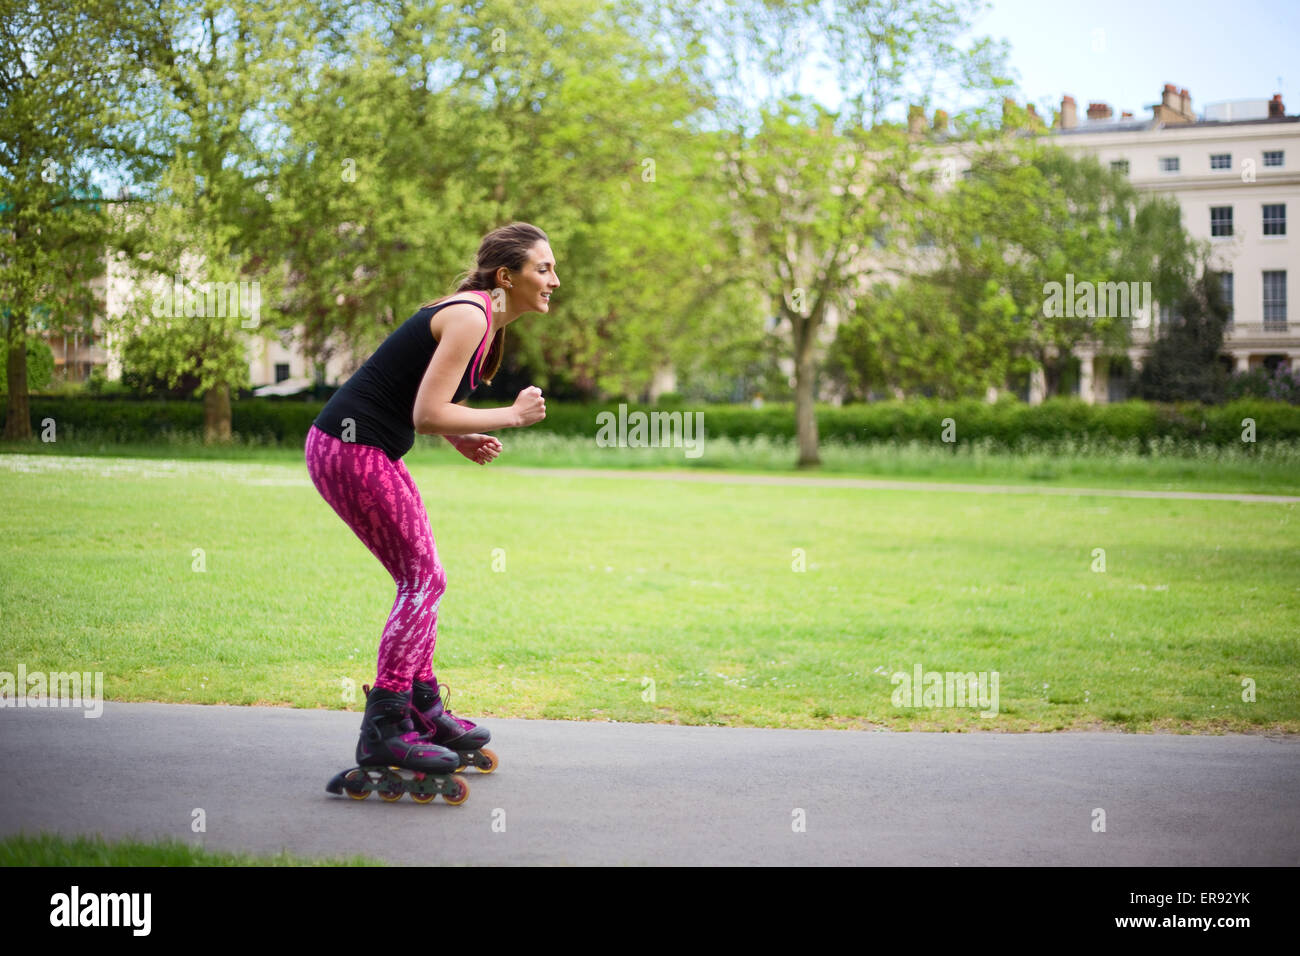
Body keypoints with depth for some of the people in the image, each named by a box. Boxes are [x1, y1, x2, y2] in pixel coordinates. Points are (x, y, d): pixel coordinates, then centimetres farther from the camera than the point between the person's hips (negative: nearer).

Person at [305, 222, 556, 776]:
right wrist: (511, 416, -13)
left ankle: (424, 711, 25)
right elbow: (428, 416, -23)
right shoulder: (469, 318, -17)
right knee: (423, 580, -7)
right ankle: (383, 731, -7)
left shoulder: (475, 316, 14)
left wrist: (460, 438, 8)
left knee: (422, 580, 16)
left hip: (349, 447, 10)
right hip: (353, 452, -10)